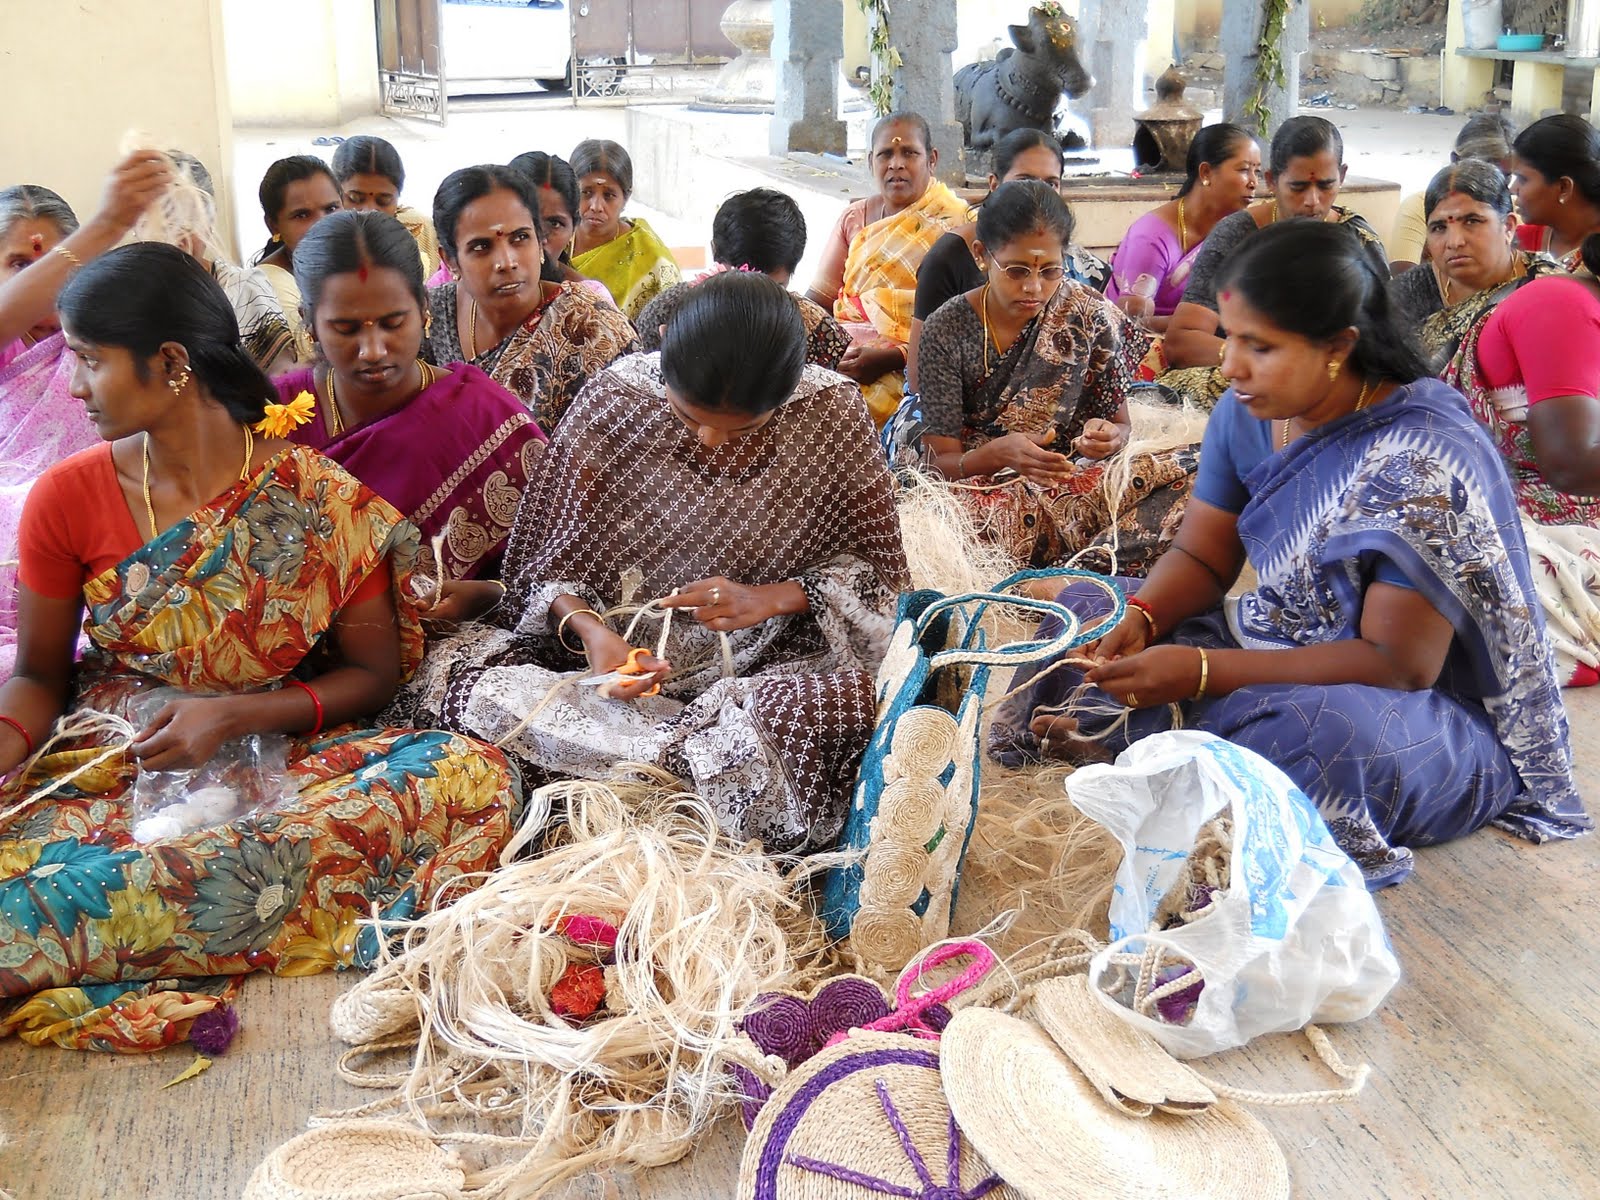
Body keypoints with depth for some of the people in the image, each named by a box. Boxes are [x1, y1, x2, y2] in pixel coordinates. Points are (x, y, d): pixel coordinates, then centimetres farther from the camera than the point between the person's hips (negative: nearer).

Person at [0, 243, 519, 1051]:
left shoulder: (322, 500, -5)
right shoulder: (68, 499, 1)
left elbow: (375, 673, 2)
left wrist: (235, 717, -14)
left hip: (277, 758, 1)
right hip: (108, 766, -1)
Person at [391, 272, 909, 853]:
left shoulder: (831, 411, -7)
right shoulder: (613, 401, -8)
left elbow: (876, 564, 3)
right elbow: (551, 558, 0)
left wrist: (770, 598, -15)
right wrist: (586, 628, -21)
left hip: (765, 664, -1)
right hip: (618, 652, 2)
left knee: (848, 705, -35)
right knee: (456, 670, -24)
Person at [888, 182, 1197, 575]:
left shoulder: (1090, 316, -2)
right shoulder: (947, 332, -8)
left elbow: (1119, 425, 6)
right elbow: (941, 463, -9)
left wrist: (1107, 438, -20)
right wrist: (998, 453, -32)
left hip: (1066, 481, 3)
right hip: (977, 486, -3)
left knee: (1195, 471, -22)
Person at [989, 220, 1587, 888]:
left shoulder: (1424, 461, -25)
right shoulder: (1249, 412, -2)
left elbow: (1399, 664, -26)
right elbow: (1201, 557, 6)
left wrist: (1201, 672, -32)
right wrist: (1139, 619, -18)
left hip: (1438, 709, -7)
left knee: (1326, 731, -42)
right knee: (1086, 606, 3)